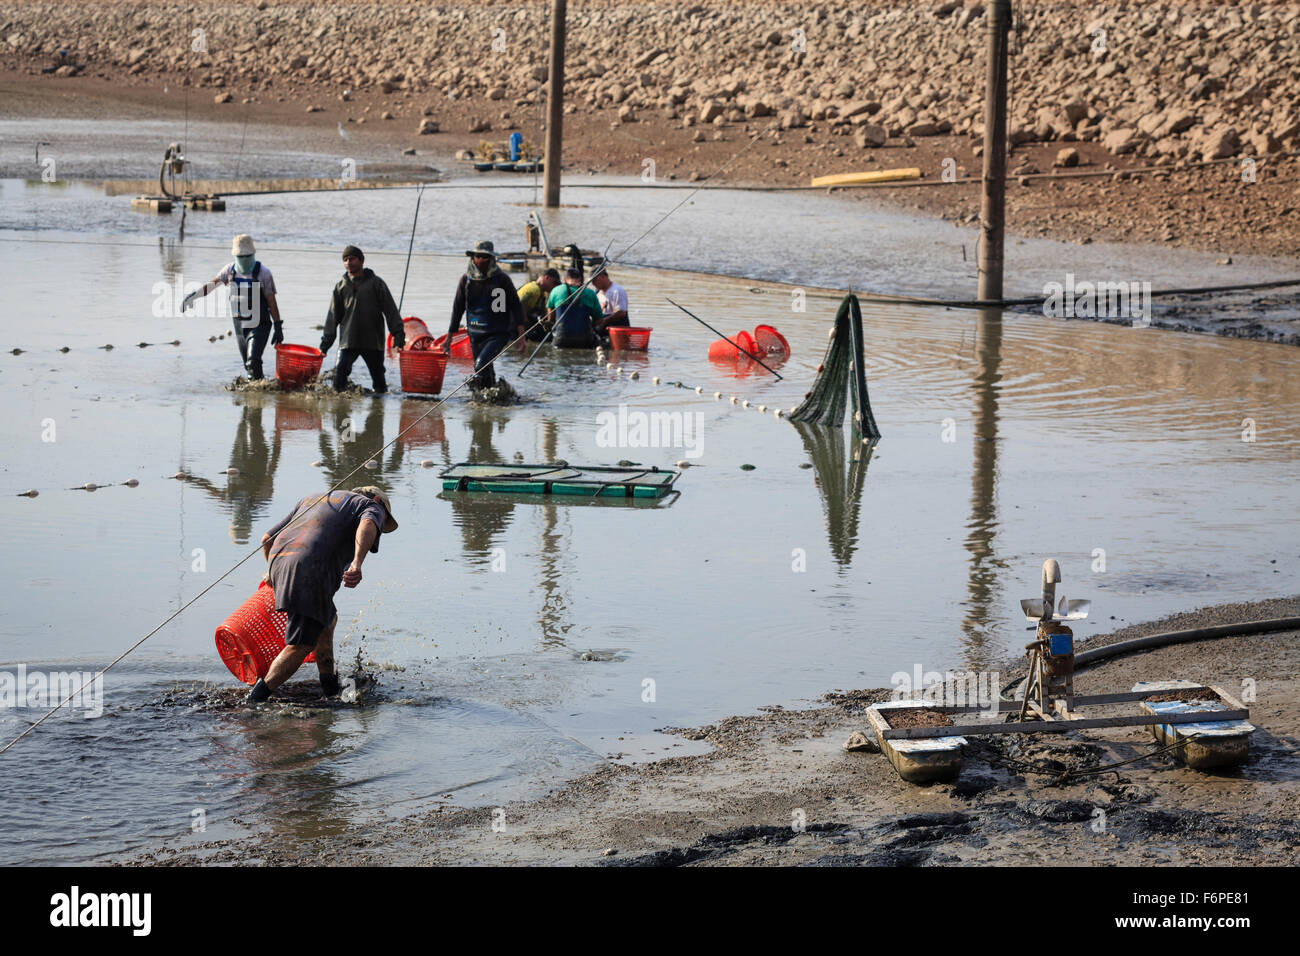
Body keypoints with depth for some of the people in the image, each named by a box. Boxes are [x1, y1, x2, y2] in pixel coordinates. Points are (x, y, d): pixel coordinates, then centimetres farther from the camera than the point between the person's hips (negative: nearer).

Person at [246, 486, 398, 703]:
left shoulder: (311, 499, 35)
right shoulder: (373, 507, 17)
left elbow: (267, 539, 34)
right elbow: (367, 526, -11)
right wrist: (357, 563, -27)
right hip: (311, 570, -8)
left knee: (328, 620, 27)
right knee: (301, 646, -7)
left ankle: (330, 687, 29)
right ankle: (255, 699, -15)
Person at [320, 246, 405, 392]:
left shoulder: (376, 283, 4)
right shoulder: (341, 287, 10)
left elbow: (390, 310, 1)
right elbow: (333, 315, 13)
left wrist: (398, 333, -7)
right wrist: (327, 338, 6)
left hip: (373, 341, -1)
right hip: (348, 342, 1)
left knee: (378, 374, 6)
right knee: (340, 372, -13)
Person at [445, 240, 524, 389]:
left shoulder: (502, 279, -5)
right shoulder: (466, 279, 3)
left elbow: (515, 306, -1)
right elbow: (458, 308, 11)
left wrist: (520, 333, -8)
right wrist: (450, 334, 10)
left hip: (498, 333, -4)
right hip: (475, 334, 4)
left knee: (481, 365, -24)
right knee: (486, 371, 11)